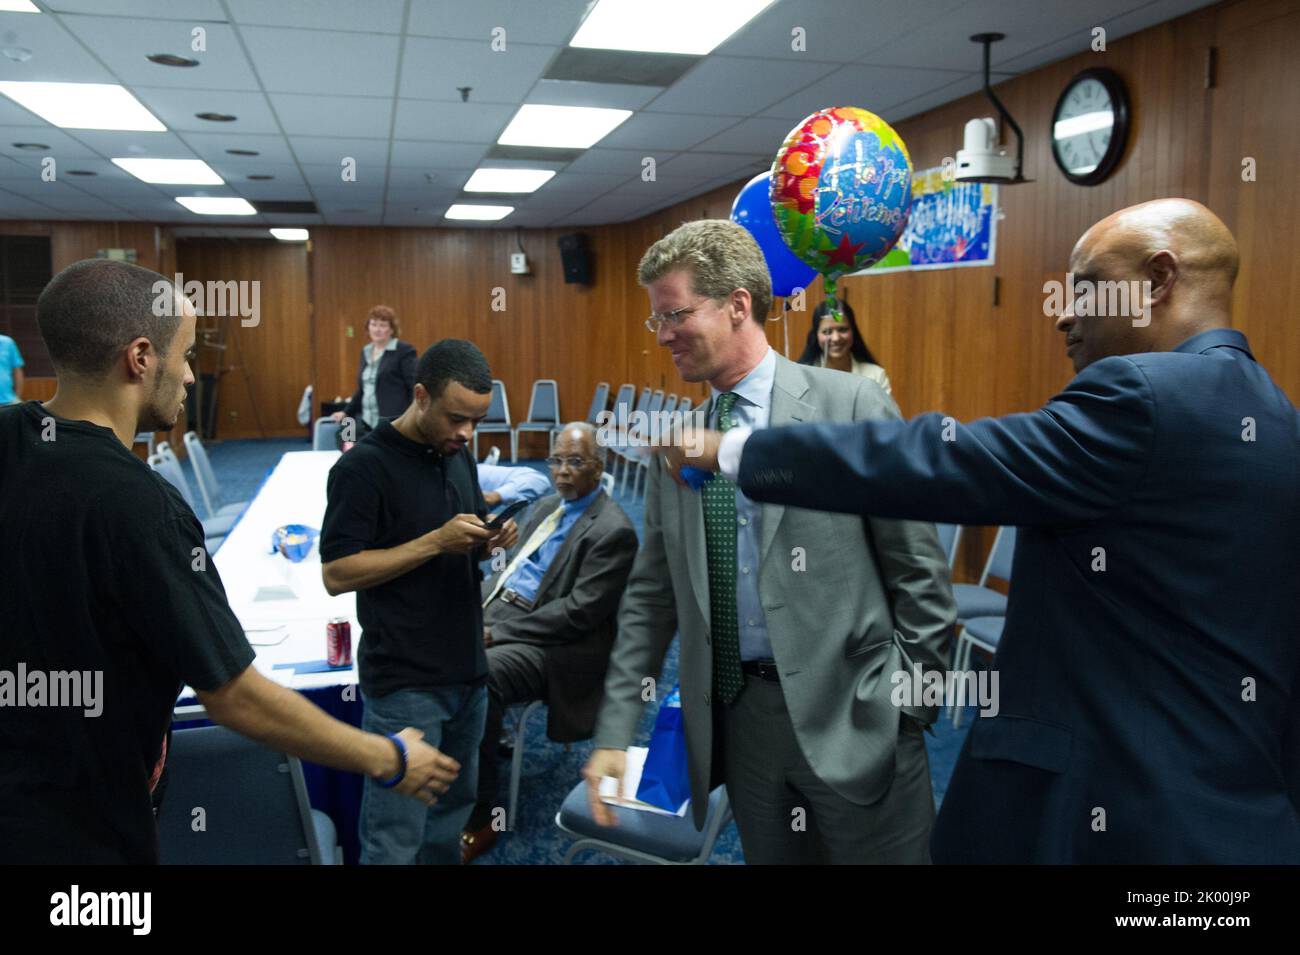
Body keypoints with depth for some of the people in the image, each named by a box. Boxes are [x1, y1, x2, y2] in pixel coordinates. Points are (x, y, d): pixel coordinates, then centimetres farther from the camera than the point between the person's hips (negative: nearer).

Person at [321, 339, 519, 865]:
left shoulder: (459, 456, 9)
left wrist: (490, 539, -4)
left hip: (468, 671, 7)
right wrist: (437, 541, -22)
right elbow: (336, 573, -17)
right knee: (395, 838, 0)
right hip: (404, 683, -7)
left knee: (451, 814, 18)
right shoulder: (363, 466, -14)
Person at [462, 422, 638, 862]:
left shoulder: (613, 531, -11)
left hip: (549, 642, -8)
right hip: (495, 610, 8)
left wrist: (497, 633, -19)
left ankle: (478, 818, -17)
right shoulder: (547, 507, 17)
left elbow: (578, 613, -17)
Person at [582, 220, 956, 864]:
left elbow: (919, 568, -6)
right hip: (736, 714, 4)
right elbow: (651, 598, 9)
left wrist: (909, 703, -6)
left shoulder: (852, 405, -8)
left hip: (852, 713, -4)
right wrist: (614, 734, 5)